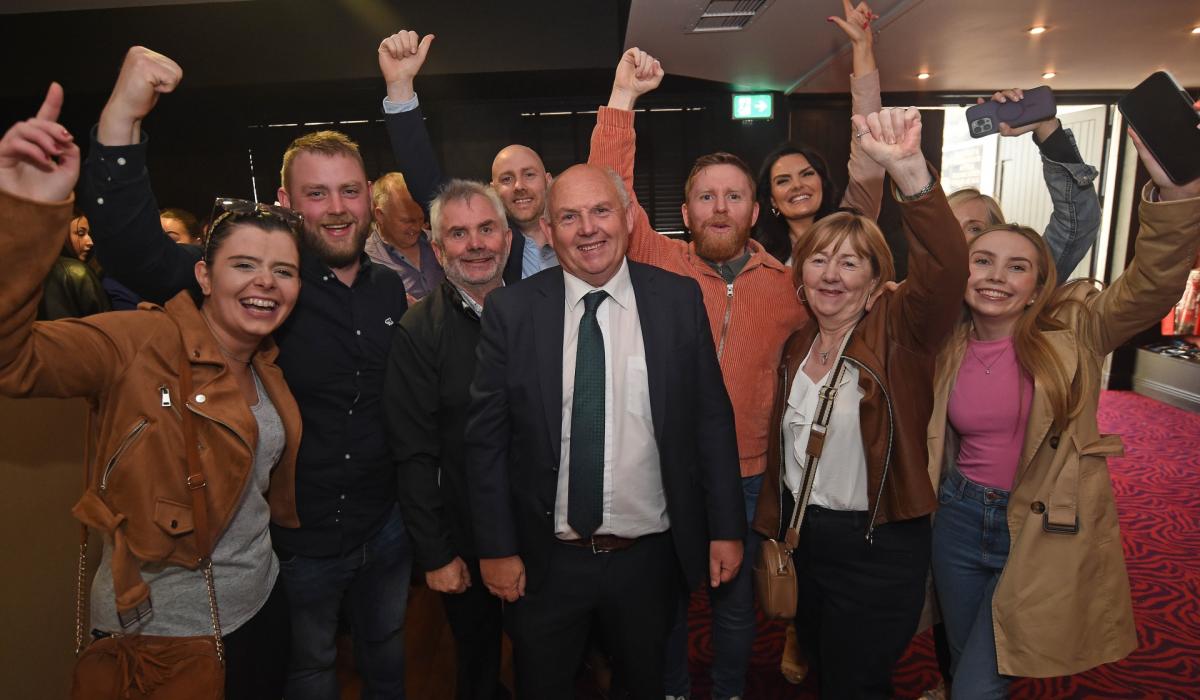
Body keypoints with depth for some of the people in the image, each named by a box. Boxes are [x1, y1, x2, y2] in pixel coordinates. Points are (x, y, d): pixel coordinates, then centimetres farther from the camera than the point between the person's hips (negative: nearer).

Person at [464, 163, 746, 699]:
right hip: (543, 562, 0)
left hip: (649, 556, 1)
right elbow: (486, 437, -5)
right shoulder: (511, 310, -8)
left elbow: (712, 419, -1)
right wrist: (496, 548, -5)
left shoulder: (679, 300, -5)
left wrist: (726, 529, -1)